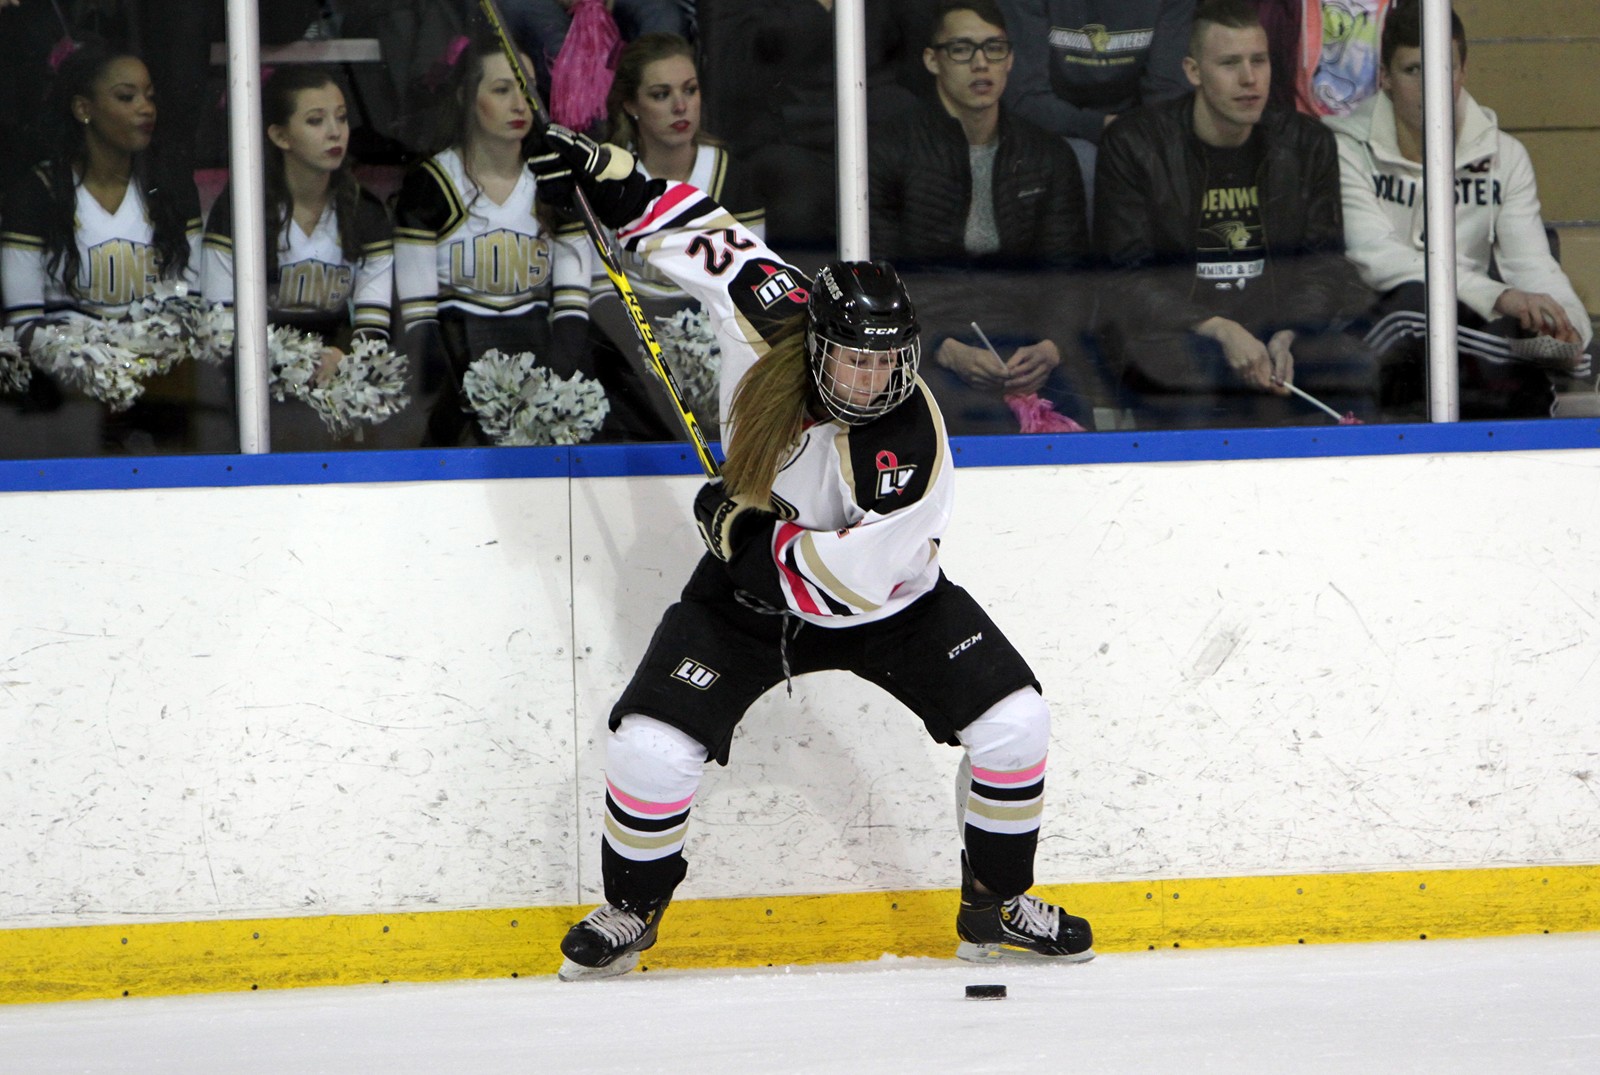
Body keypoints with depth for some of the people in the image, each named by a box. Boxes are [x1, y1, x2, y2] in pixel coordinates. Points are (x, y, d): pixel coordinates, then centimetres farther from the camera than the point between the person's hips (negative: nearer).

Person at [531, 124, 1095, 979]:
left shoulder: (909, 443, -32)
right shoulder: (770, 323, -22)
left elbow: (858, 578, -33)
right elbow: (702, 235, -6)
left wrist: (748, 531, -28)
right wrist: (607, 174, -13)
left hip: (885, 604, -1)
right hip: (747, 593, 2)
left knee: (1011, 722, -14)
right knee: (652, 748, -16)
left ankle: (995, 909, 8)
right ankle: (629, 910, 13)